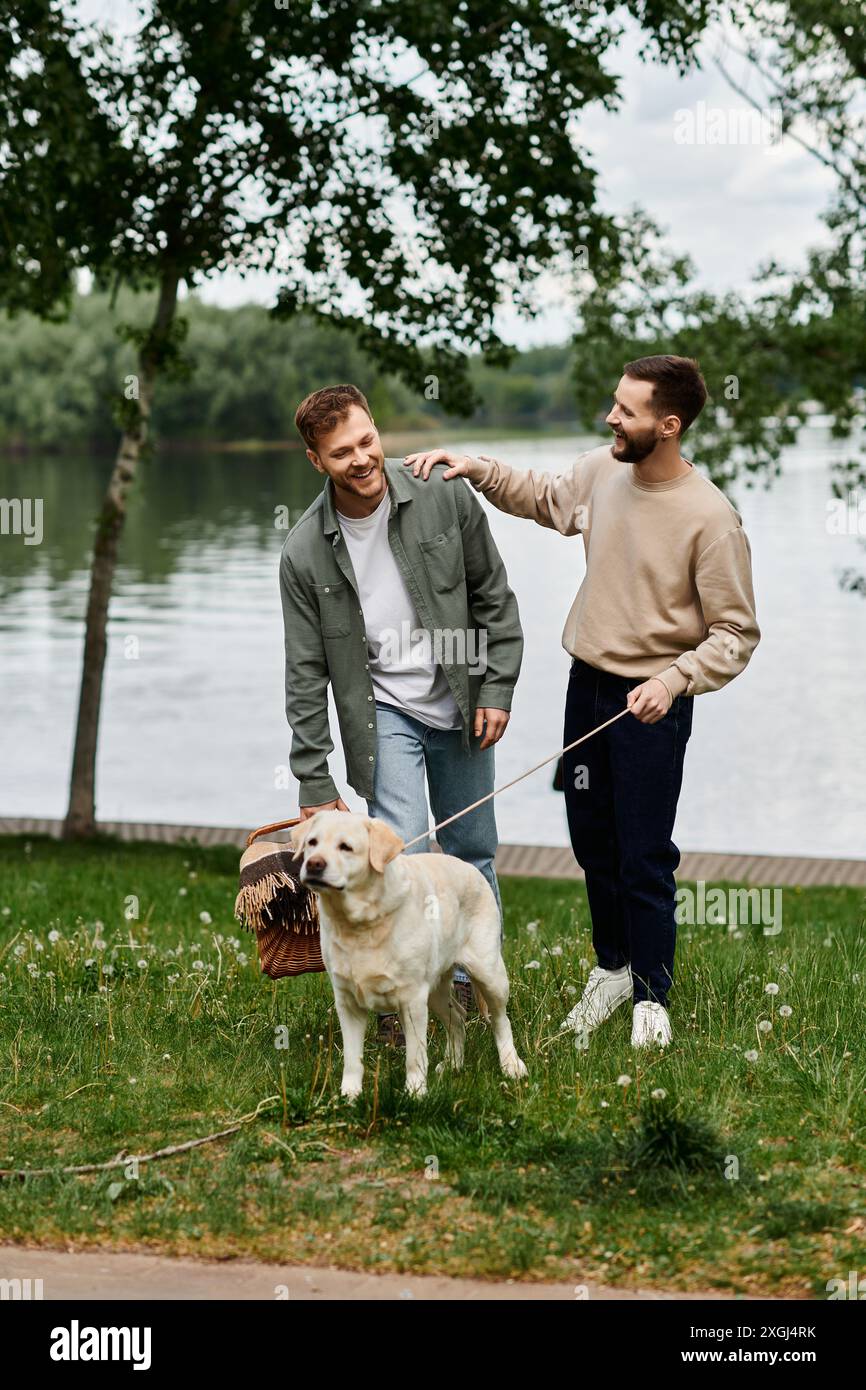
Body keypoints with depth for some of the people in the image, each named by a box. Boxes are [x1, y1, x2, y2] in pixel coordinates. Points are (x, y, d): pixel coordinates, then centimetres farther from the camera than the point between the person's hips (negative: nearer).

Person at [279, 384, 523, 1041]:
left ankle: (473, 976, 31)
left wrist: (497, 689, -4)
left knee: (472, 851, 12)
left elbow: (496, 599, 1)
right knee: (403, 850, -14)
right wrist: (314, 782, -6)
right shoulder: (306, 553, -12)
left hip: (460, 705, 2)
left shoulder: (446, 500, -11)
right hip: (384, 709, -2)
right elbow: (306, 673, -6)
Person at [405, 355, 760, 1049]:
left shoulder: (711, 517, -21)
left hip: (652, 704, -6)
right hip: (587, 683, 6)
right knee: (592, 839, 18)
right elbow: (546, 499, 19)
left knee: (644, 858, 2)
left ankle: (651, 996, 21)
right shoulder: (600, 471, -4)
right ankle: (612, 966, 38)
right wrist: (477, 469, 6)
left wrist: (675, 680, -27)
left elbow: (736, 632, -15)